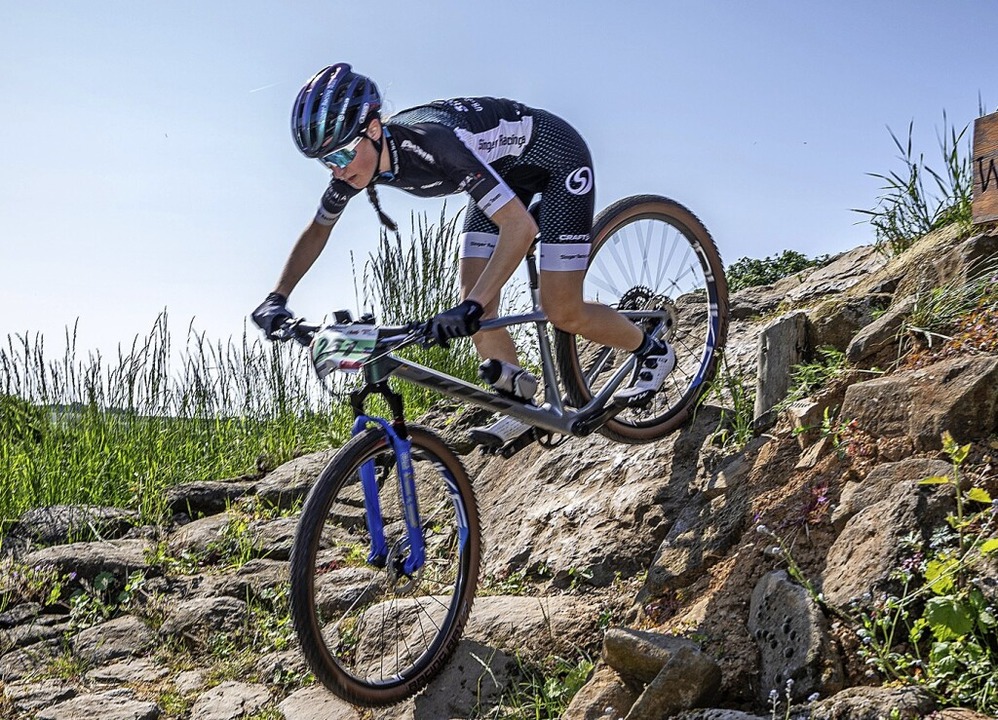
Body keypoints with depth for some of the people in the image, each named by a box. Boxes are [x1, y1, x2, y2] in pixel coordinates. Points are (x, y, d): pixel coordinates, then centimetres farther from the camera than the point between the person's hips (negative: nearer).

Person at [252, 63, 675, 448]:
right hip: (504, 169, 7)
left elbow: (519, 226, -43)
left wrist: (473, 306, -51)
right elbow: (317, 231, 3)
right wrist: (277, 299, -8)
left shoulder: (430, 141, -40)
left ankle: (653, 351, 16)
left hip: (556, 158, -7)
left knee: (562, 313, -9)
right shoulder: (356, 158, -16)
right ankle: (522, 405, 10)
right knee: (475, 310, -5)